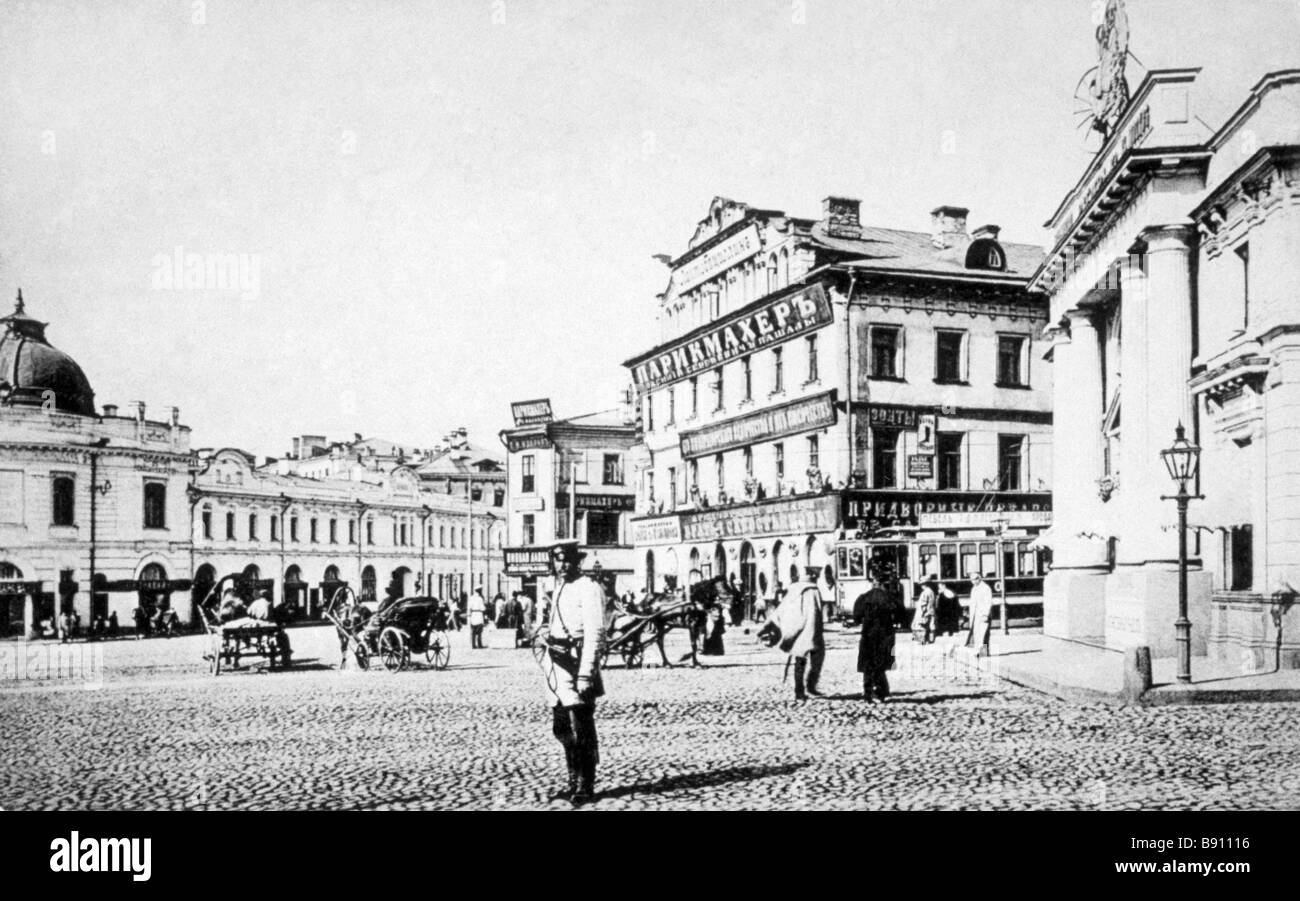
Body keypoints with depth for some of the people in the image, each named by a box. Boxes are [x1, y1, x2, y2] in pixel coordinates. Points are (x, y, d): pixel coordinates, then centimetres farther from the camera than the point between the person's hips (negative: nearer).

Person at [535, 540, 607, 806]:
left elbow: (595, 634, -16)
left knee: (582, 730, -2)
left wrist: (586, 674, -21)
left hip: (577, 664, -9)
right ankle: (574, 782, 27)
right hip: (557, 665, 9)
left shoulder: (588, 589, -10)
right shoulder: (560, 589, 17)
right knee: (561, 729, 15)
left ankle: (586, 788, 6)